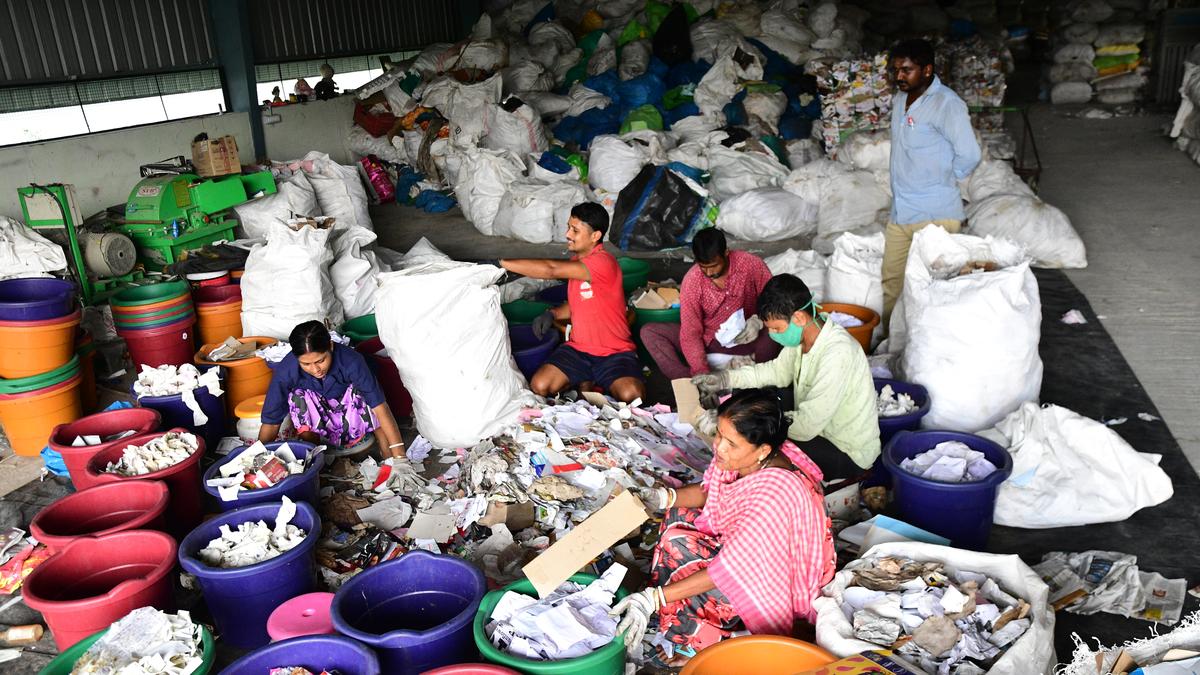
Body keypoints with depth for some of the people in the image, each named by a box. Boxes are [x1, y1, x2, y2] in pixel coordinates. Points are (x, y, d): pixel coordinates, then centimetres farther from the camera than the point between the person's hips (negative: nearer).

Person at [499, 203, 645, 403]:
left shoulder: (603, 262, -21)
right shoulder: (576, 260, 9)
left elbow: (550, 270, -31)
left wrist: (500, 263, -28)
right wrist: (553, 314, 0)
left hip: (615, 352, -6)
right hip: (578, 348, 6)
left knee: (631, 395, -32)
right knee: (538, 387, -18)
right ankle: (585, 381, 7)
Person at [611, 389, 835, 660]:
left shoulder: (775, 493, -37)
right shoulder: (742, 457, -15)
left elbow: (730, 569, -33)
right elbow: (709, 491, 5)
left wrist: (653, 598, -35)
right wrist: (665, 497, -15)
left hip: (779, 581, -8)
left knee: (675, 545, -22)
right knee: (678, 516, 3)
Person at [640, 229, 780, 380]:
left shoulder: (751, 264, -14)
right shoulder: (692, 280, -15)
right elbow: (690, 332, -18)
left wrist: (758, 321, -25)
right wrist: (702, 372, -31)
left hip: (745, 341, -1)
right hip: (707, 341, 1)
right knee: (649, 332, -20)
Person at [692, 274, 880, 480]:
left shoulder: (837, 355, -33)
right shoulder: (803, 334, -7)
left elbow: (805, 426, -33)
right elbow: (779, 370, 11)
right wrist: (726, 379, -1)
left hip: (848, 453, -8)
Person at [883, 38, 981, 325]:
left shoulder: (946, 104, -15)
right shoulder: (899, 100, 12)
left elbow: (969, 155, -20)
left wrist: (943, 181, -5)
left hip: (934, 215, -8)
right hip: (901, 212, 8)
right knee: (891, 281, 14)